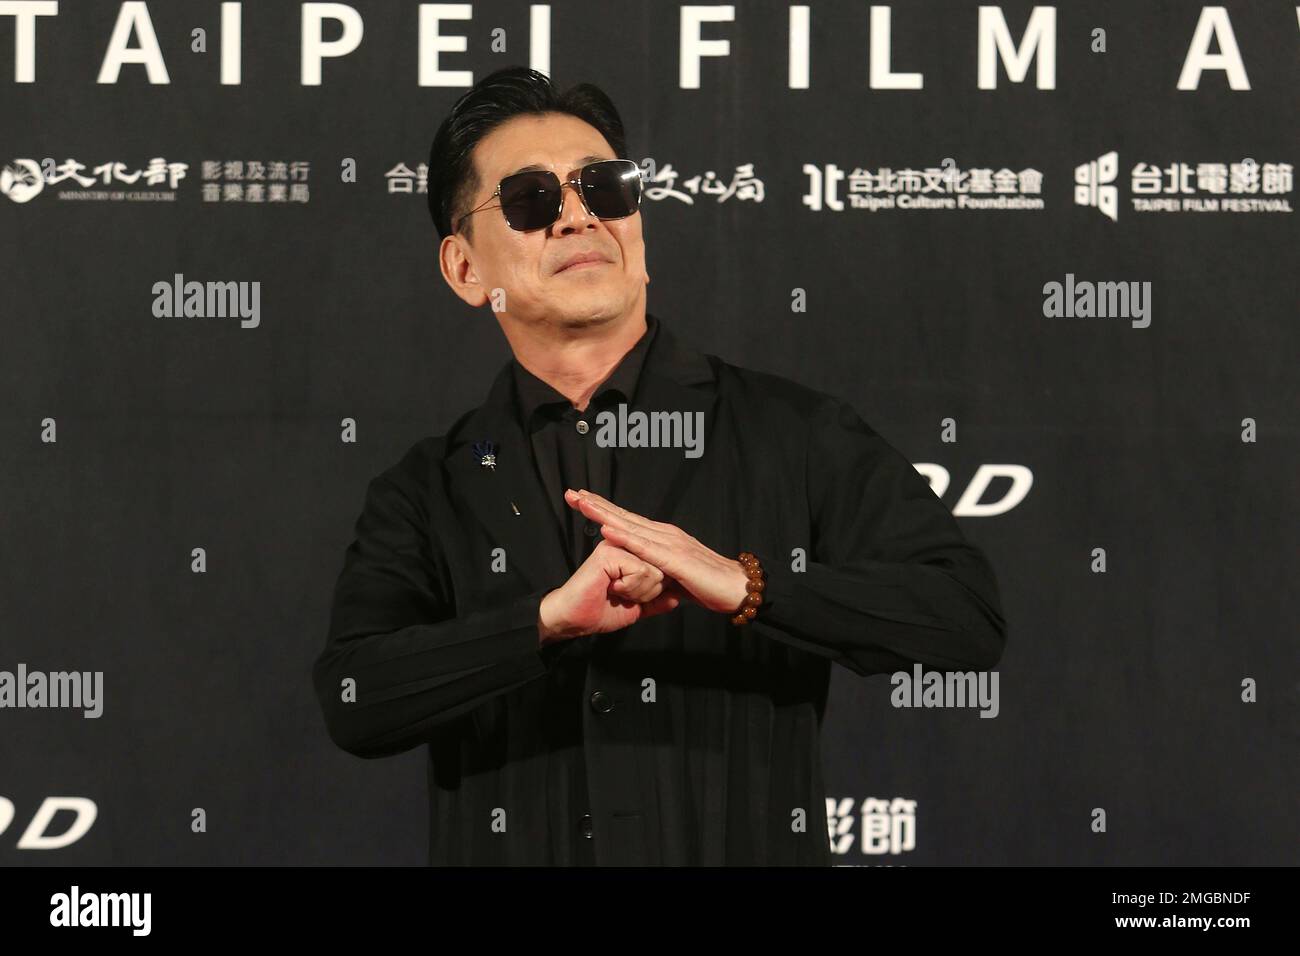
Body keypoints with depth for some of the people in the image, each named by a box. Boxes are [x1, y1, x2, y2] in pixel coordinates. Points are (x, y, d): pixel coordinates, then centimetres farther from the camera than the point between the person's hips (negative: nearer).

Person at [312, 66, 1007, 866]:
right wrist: (552, 619, -22)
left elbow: (971, 619, -9)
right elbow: (353, 703, -10)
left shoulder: (796, 433, 0)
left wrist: (745, 586, -19)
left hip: (750, 845, 0)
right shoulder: (425, 495, 3)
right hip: (517, 843, 1)